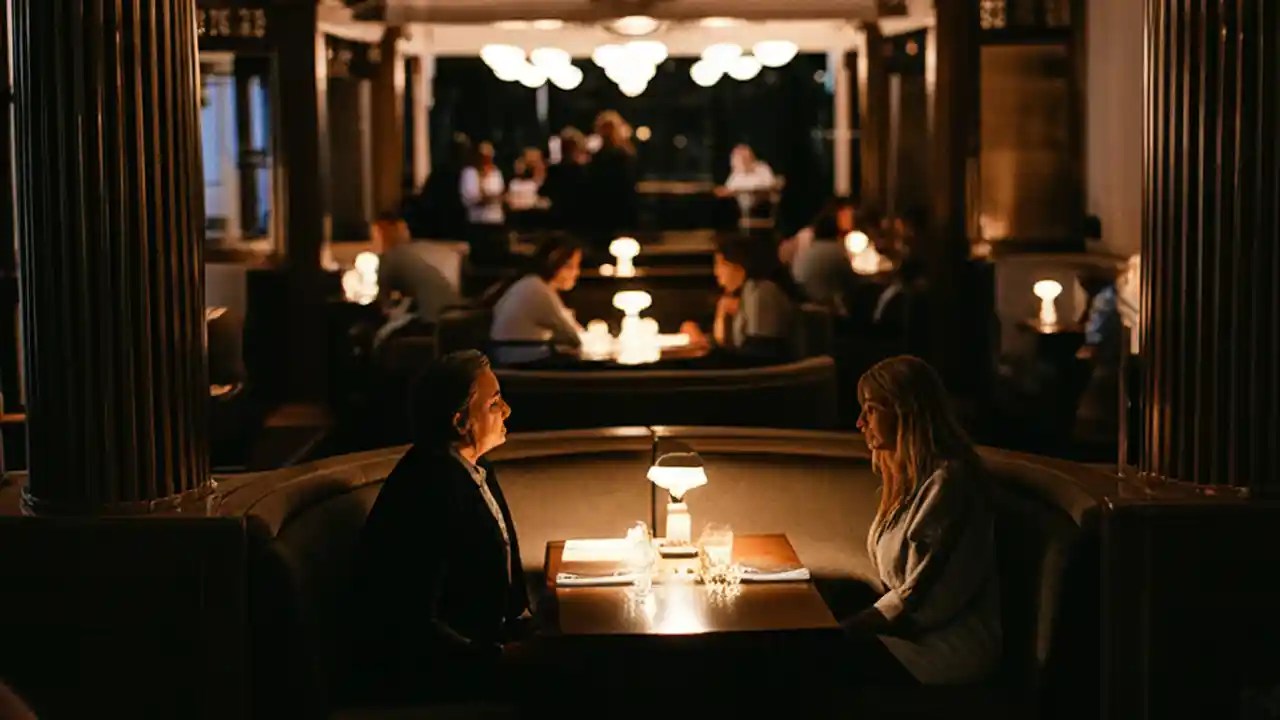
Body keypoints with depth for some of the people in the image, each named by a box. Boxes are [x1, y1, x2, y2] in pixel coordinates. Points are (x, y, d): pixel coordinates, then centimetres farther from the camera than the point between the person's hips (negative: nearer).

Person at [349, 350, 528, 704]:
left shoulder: (472, 468, 5)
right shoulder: (427, 492, -24)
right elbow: (413, 627, -25)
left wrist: (522, 623, 0)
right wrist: (500, 657, -20)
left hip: (480, 643, 9)